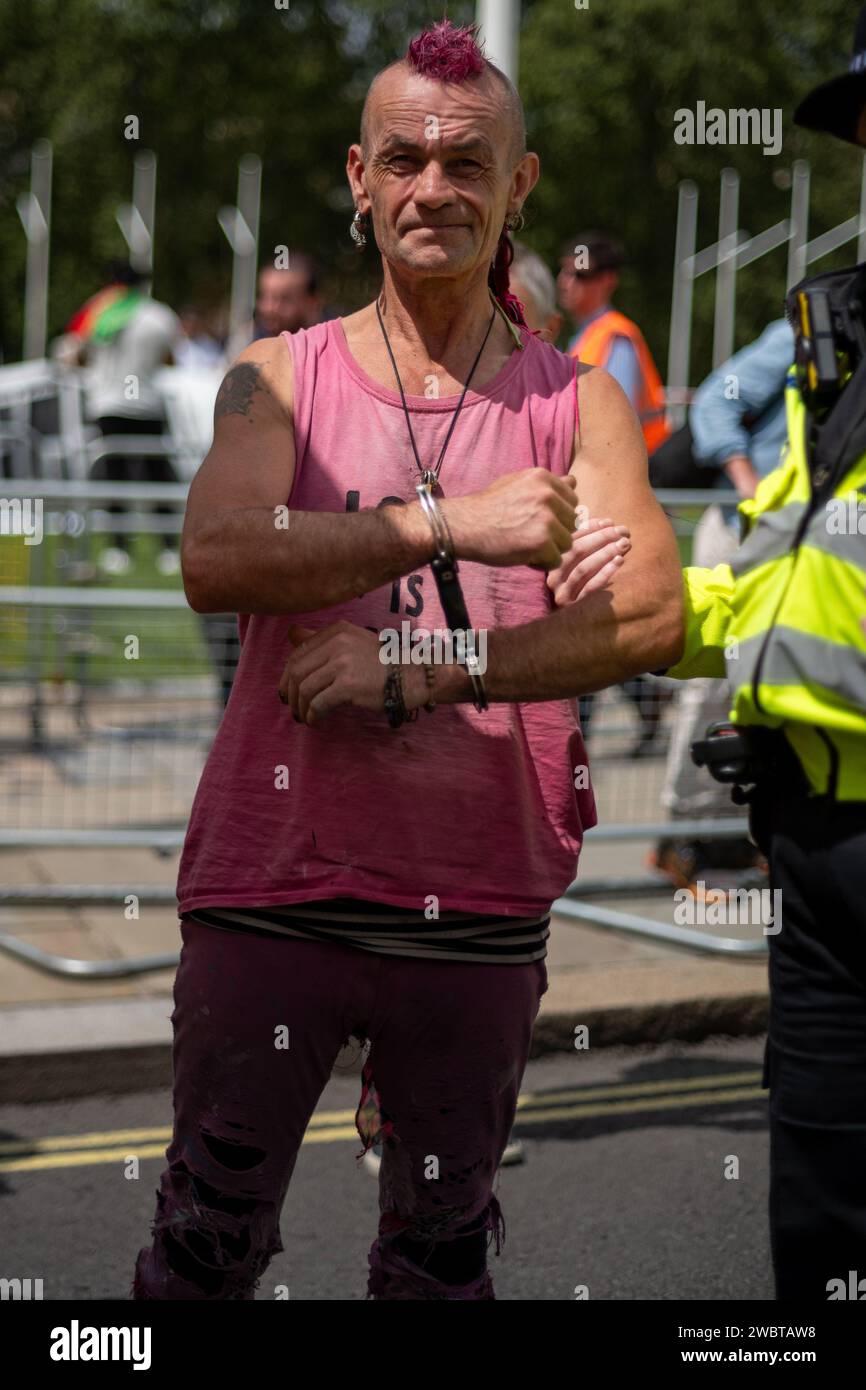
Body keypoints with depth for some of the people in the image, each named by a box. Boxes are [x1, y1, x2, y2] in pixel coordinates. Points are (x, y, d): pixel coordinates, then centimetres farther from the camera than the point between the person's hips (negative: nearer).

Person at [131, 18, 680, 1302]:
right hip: (276, 877, -1)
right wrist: (450, 526, -22)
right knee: (208, 1243, 5)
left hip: (479, 904, 1)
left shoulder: (577, 403, 6)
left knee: (442, 1258, 12)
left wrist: (422, 672, -17)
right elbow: (217, 560, -15)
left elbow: (651, 616, -9)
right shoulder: (281, 377, 5)